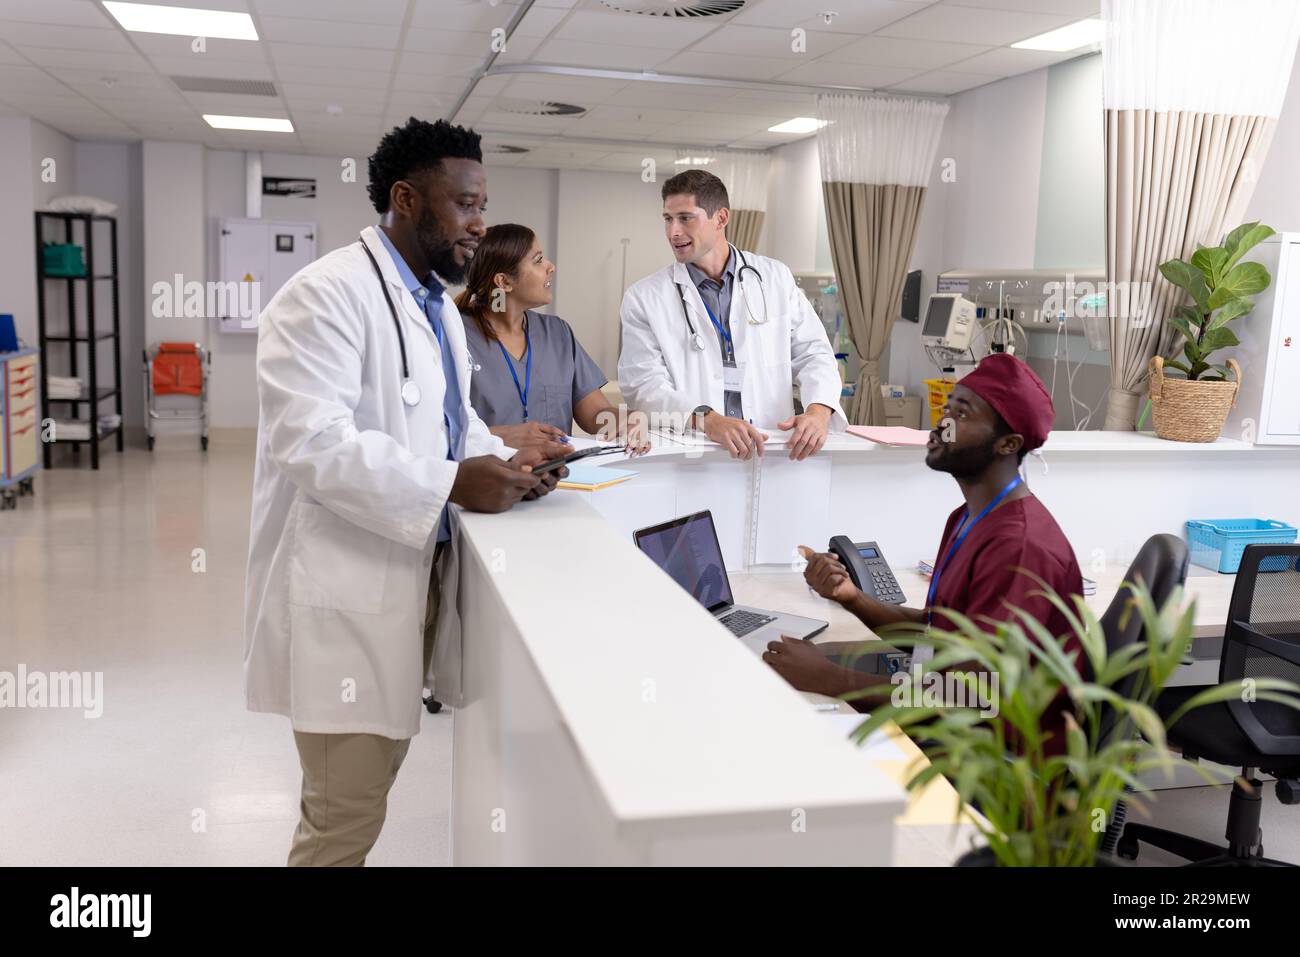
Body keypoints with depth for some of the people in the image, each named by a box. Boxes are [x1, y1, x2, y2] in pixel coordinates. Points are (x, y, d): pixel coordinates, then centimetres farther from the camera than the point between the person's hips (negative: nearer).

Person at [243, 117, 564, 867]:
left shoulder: (439, 304, 14)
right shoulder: (327, 295, -16)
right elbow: (311, 442, -25)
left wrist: (502, 463, 0)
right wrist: (451, 484, -28)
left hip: (412, 573, 9)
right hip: (345, 589, -9)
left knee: (373, 776, 21)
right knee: (348, 813, 1)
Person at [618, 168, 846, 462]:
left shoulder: (776, 278, 12)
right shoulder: (643, 297, 5)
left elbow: (813, 353, 10)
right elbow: (644, 385, -4)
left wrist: (818, 411, -11)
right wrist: (708, 420, -22)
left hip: (772, 447, 2)